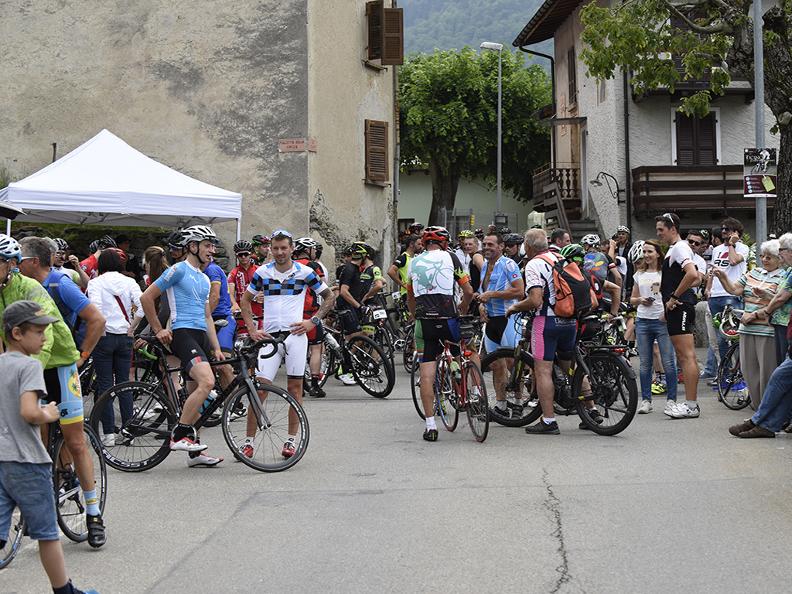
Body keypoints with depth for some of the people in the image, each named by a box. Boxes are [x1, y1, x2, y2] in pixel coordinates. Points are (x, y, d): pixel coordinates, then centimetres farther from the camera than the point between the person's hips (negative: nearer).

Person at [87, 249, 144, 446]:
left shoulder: (95, 283, -5)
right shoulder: (129, 282, 2)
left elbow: (95, 309, -19)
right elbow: (142, 306, -9)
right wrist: (131, 328, 0)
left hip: (104, 338, -3)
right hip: (124, 337, 3)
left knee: (104, 384, 2)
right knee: (124, 382, 11)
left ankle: (108, 433, 0)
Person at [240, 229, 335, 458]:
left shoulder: (304, 272, 3)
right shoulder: (262, 272, 7)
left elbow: (329, 296, 11)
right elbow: (245, 300, 17)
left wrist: (313, 321, 0)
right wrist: (252, 330, 6)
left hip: (295, 334, -1)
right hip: (270, 336, 1)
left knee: (295, 387, 2)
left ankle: (291, 440, 11)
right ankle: (249, 441, 0)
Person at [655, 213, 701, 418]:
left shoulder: (679, 248, -11)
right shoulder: (674, 249, 20)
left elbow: (692, 274, -28)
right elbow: (696, 278, 29)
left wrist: (674, 297, -20)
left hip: (680, 307, -11)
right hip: (676, 309, 11)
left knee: (687, 356, -11)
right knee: (683, 357, 13)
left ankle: (691, 406, -12)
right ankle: (691, 402, 17)